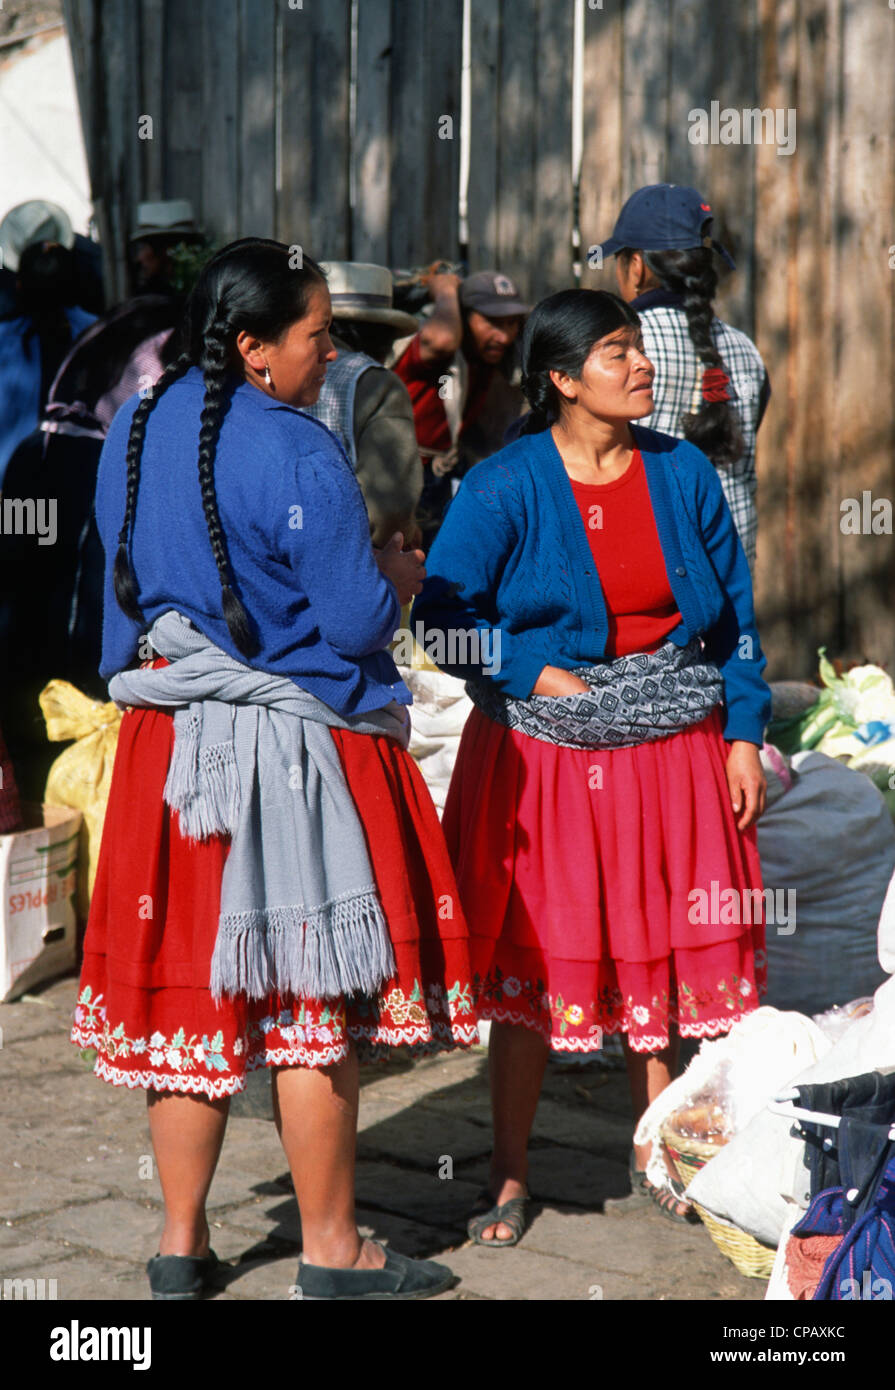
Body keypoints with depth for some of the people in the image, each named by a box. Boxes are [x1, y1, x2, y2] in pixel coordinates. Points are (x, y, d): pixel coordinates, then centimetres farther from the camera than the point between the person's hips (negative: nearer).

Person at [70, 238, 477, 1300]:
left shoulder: (130, 435, 7)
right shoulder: (296, 455, -17)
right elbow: (357, 620, -15)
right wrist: (401, 576, 5)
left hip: (166, 743, 7)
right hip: (295, 750, -7)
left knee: (192, 981, 12)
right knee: (314, 1002, 3)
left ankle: (181, 1245, 19)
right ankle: (331, 1252, 13)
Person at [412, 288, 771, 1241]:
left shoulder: (683, 474, 3)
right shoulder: (505, 486, -8)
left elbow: (734, 616, 8)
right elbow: (443, 615, -7)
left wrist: (743, 734, 3)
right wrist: (541, 678, -14)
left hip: (673, 748, 3)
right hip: (543, 755, -3)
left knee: (661, 951, 8)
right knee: (530, 959, 2)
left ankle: (655, 1154, 26)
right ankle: (509, 1177, 14)